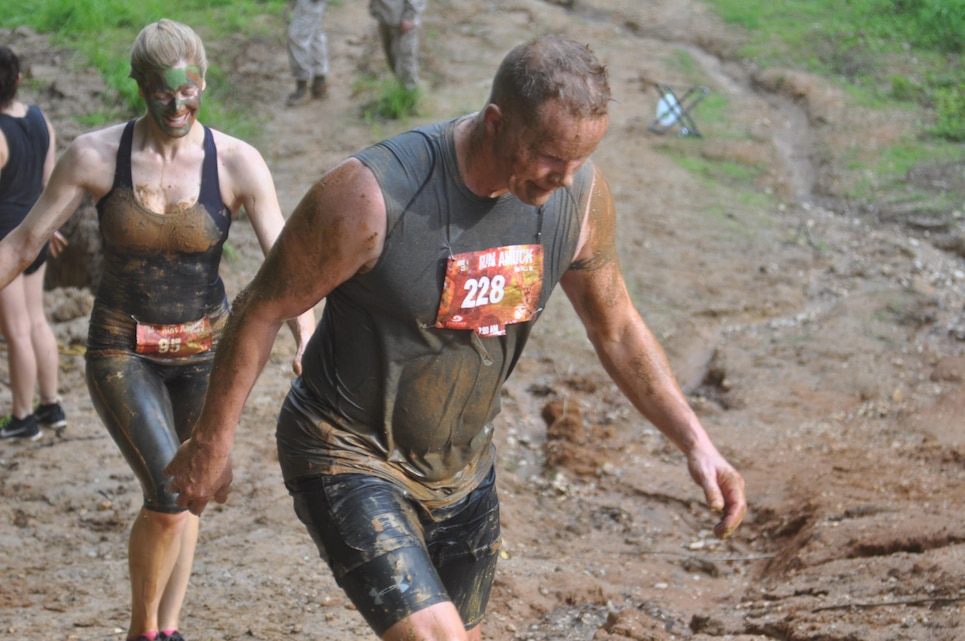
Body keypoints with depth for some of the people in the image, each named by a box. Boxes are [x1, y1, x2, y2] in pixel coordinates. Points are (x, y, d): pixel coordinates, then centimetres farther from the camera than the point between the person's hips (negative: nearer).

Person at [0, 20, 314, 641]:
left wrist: (308, 342, -33)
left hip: (205, 349, 2)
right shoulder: (95, 156, -12)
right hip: (122, 350, -2)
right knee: (169, 496, -17)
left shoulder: (238, 163, -12)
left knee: (180, 496, 15)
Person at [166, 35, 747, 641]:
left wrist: (696, 441, 0)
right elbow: (263, 309, -15)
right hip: (350, 457, -6)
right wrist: (211, 444, -6)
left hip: (463, 467, 7)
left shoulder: (581, 195, -11)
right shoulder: (373, 195, -28)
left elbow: (616, 327, 6)